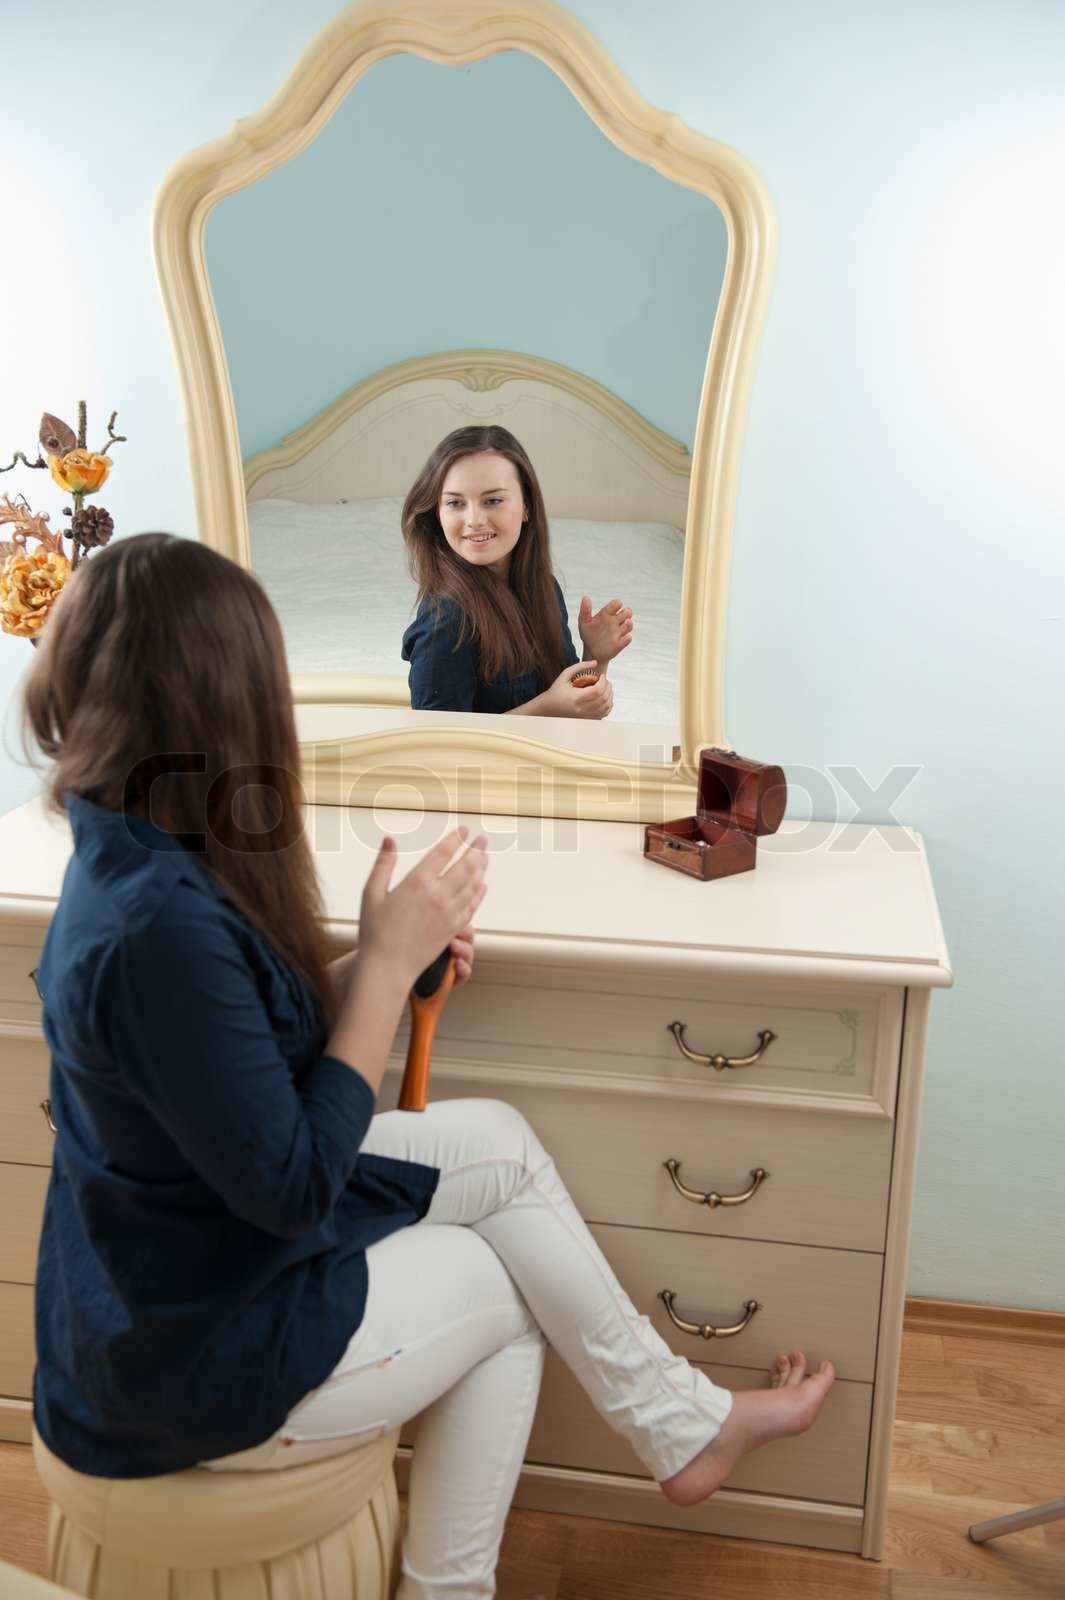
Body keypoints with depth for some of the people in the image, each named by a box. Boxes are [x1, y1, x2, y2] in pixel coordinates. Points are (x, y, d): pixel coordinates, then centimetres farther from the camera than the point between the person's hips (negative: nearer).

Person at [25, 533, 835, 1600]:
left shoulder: (135, 861, -3)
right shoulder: (160, 927, -33)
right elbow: (292, 1187, -27)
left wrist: (391, 961, -5)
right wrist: (386, 962, -22)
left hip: (206, 1224, 8)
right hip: (195, 1352, -8)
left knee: (501, 1142, 7)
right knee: (510, 1282, 9)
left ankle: (684, 1425, 21)